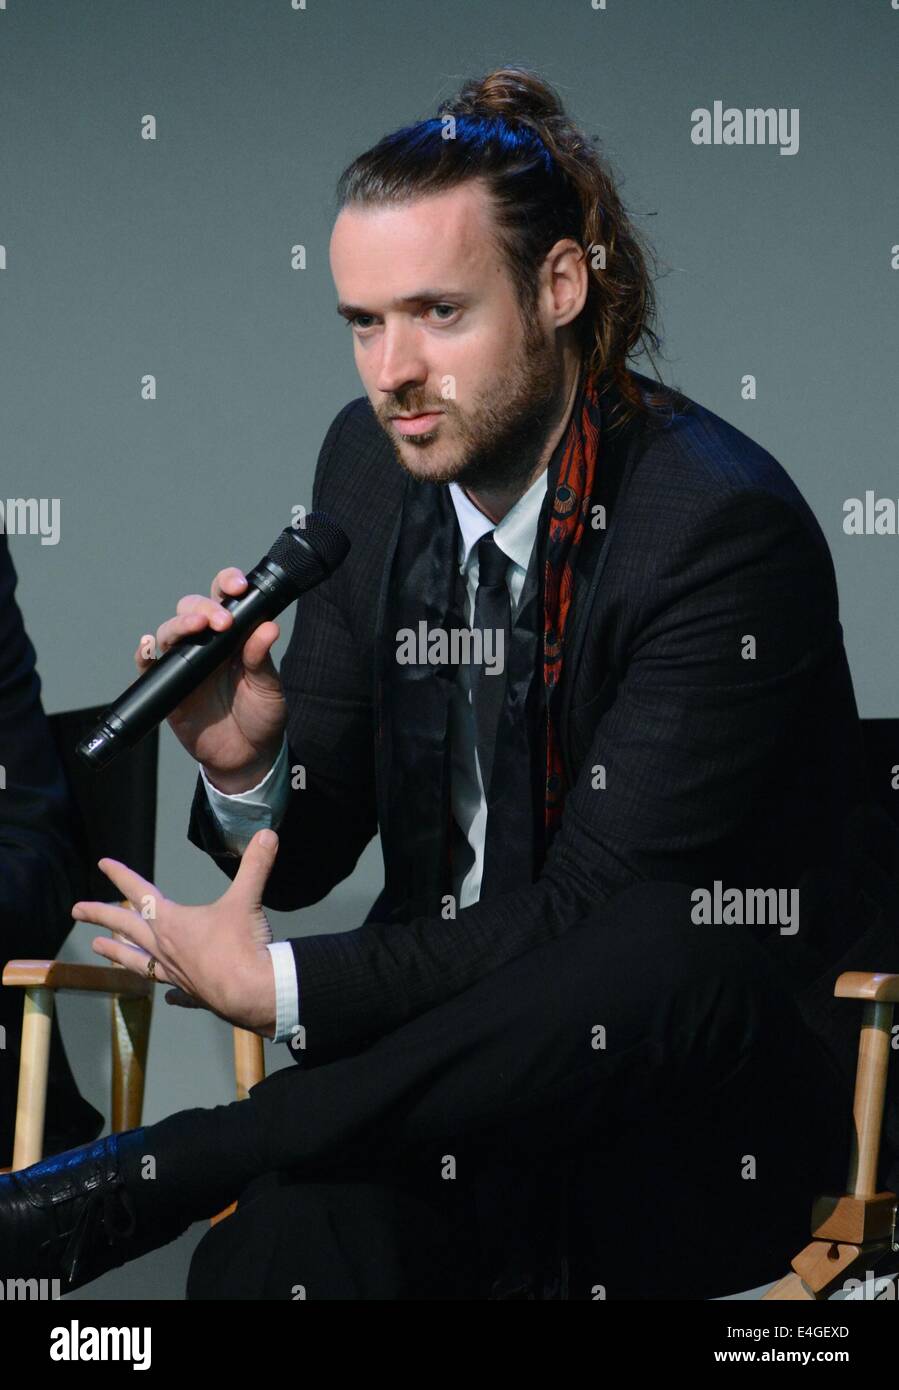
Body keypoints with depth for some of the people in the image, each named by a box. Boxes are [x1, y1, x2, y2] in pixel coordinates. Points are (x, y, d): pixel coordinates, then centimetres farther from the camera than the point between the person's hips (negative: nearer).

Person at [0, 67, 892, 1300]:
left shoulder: (728, 527, -16)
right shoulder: (371, 464, 4)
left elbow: (593, 917, -17)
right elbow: (305, 857, 10)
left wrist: (279, 987, -18)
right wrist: (245, 768, -13)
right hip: (451, 1045, 2)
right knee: (291, 1235, -34)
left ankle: (153, 1175, -31)